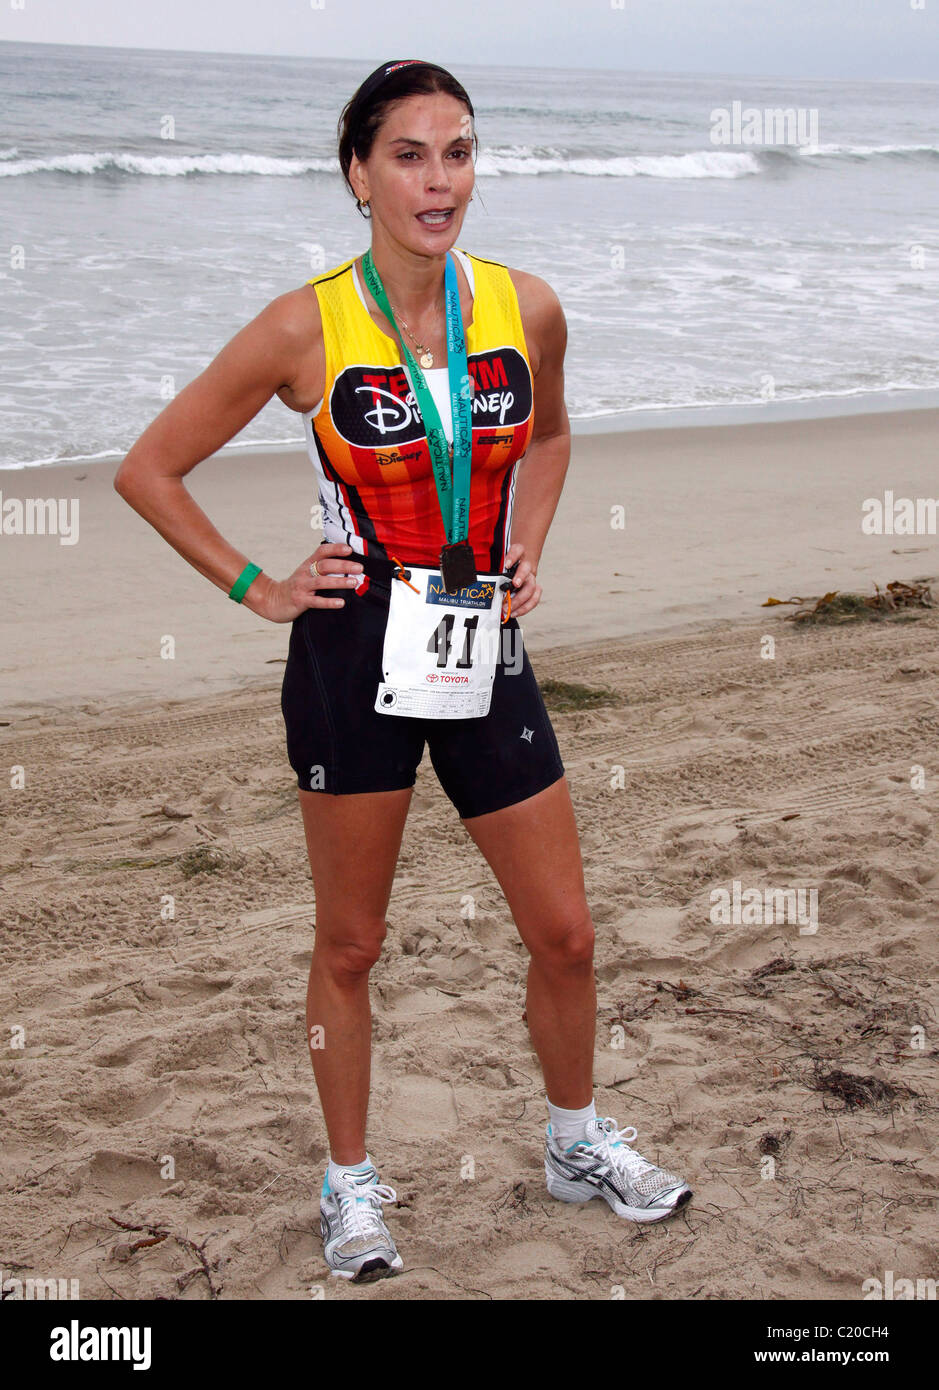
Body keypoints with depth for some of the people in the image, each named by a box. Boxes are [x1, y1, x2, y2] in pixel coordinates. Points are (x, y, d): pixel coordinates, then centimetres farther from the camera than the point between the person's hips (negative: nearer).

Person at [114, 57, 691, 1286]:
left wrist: (527, 548, 8)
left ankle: (578, 1143, 35)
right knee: (350, 946, 9)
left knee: (566, 932, 10)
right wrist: (256, 588, -4)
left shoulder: (526, 309, -1)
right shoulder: (307, 329, -11)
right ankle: (351, 1184, 28)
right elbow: (149, 470, -2)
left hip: (486, 654, 3)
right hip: (355, 661, -3)